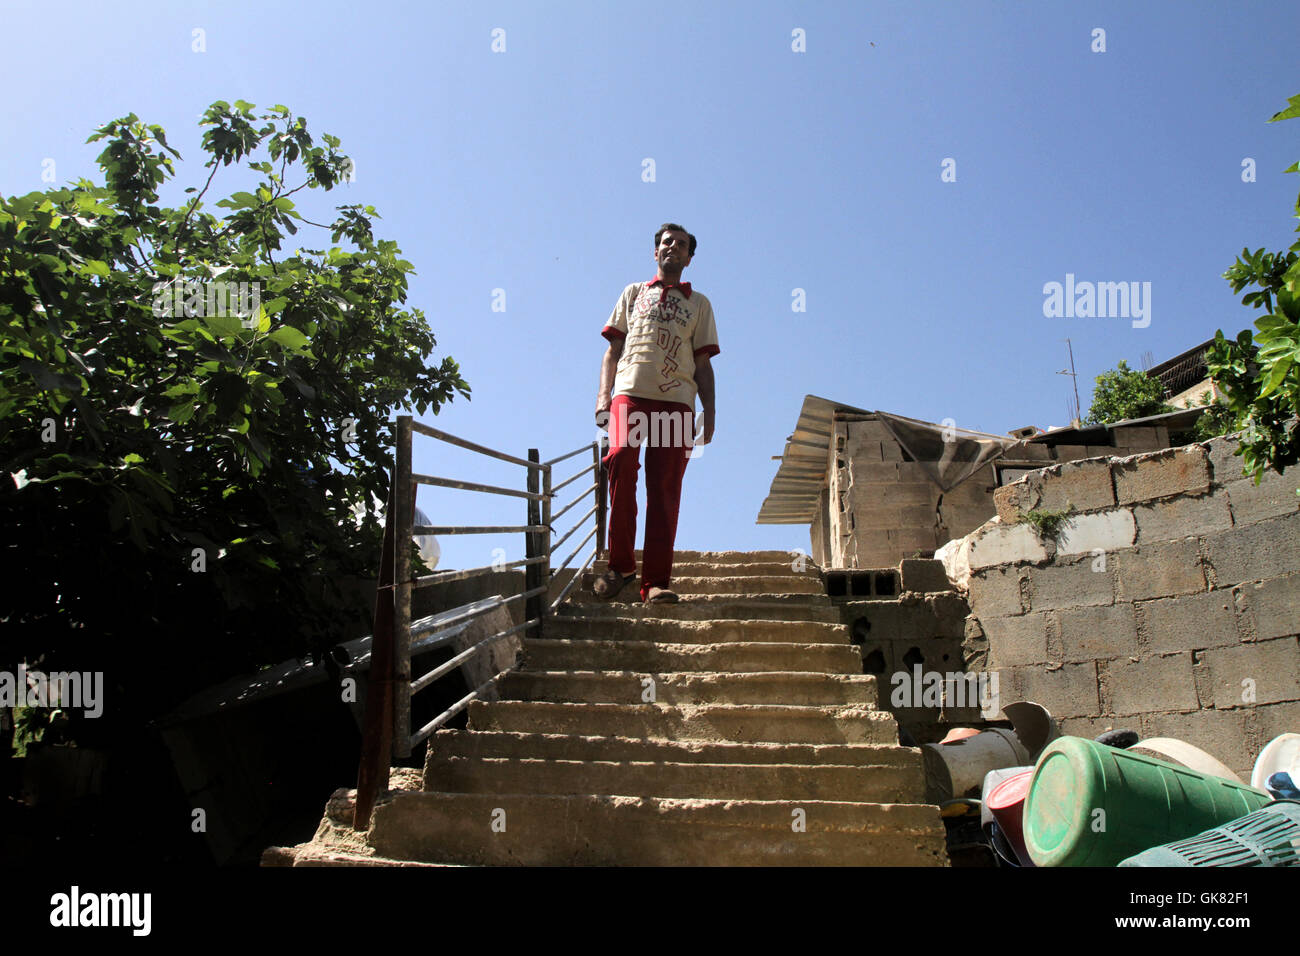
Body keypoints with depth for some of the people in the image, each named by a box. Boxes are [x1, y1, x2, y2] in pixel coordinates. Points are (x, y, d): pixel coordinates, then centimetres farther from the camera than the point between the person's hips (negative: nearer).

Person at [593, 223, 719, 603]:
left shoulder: (699, 304, 23)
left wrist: (710, 413, 5)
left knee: (665, 487, -8)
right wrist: (603, 396, 3)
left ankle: (655, 581, -10)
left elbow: (703, 363, 17)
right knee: (622, 457, -26)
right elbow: (613, 349, 18)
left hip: (677, 401, 1)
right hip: (630, 391, -1)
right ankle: (620, 564, -16)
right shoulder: (633, 293, 24)